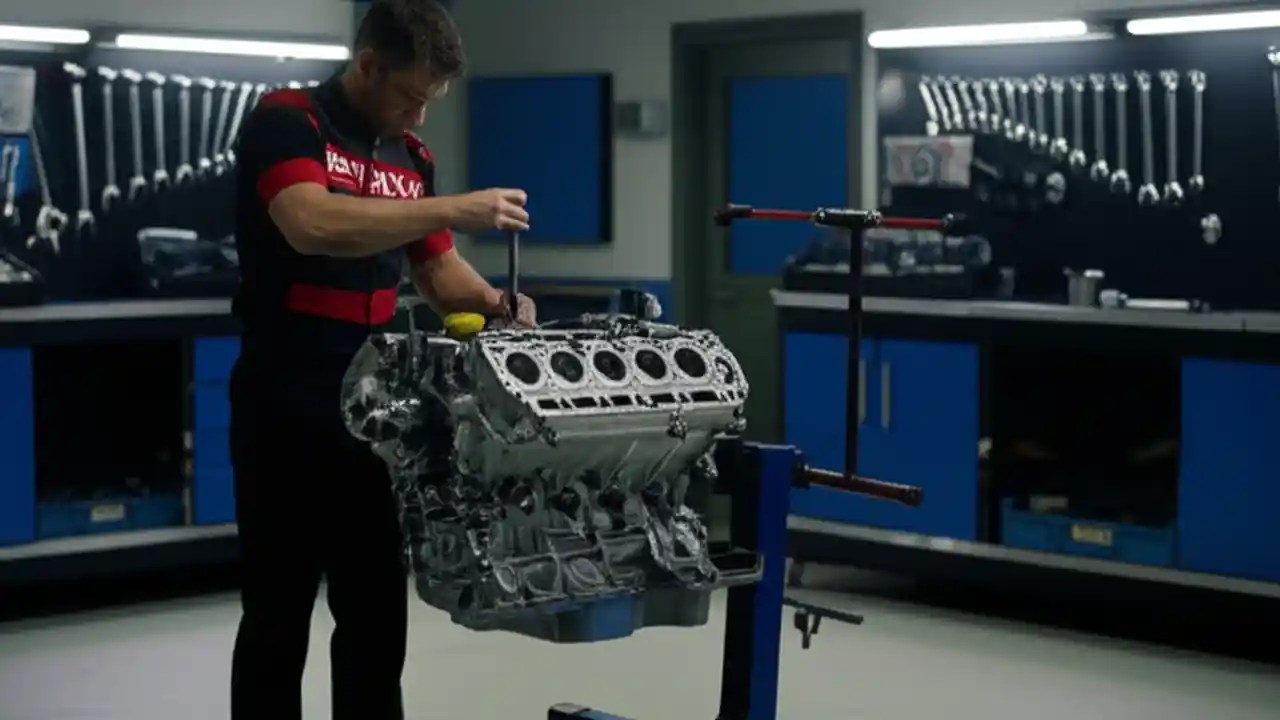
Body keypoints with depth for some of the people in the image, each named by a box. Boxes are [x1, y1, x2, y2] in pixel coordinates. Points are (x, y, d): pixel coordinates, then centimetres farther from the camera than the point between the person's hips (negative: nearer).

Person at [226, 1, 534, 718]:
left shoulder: (412, 156, 11)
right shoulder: (285, 123, -12)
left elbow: (439, 270, 15)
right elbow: (314, 225, -30)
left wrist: (493, 302, -6)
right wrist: (455, 209, -30)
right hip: (287, 410, -7)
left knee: (378, 612, 12)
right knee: (278, 613, 2)